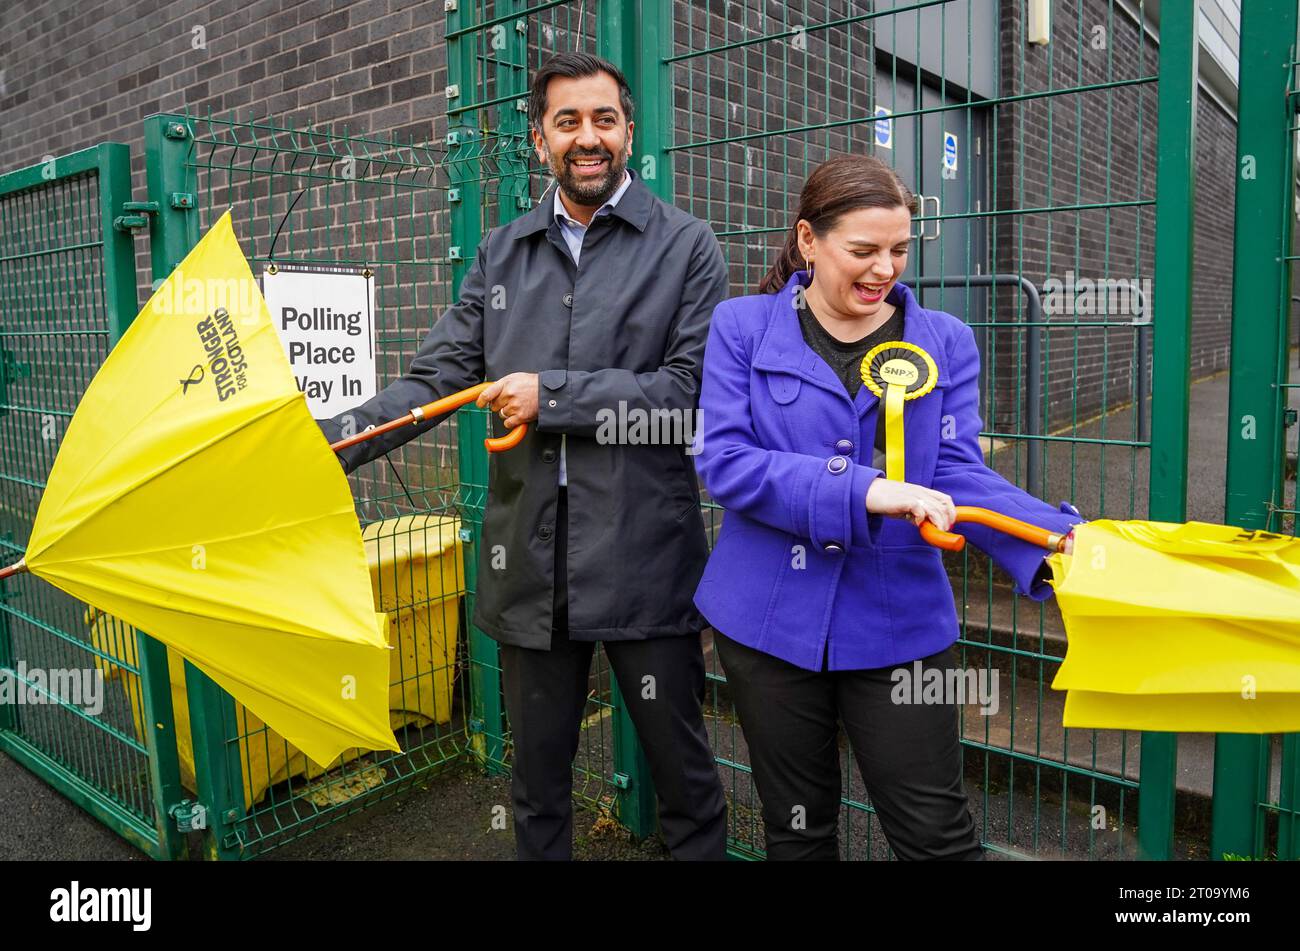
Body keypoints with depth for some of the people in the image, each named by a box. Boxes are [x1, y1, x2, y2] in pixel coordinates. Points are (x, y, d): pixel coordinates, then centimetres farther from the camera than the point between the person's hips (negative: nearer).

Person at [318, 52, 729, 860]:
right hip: (529, 559, 4)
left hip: (644, 560, -3)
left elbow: (693, 391, -12)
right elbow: (436, 376, 6)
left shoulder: (687, 246, -1)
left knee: (681, 764, 12)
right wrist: (324, 446, -4)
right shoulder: (501, 255, 11)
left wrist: (553, 394, -14)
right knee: (538, 772, 19)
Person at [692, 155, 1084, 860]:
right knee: (798, 831, 18)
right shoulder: (742, 326, -3)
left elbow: (957, 471, -6)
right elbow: (723, 461, -14)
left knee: (937, 834, 8)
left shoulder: (944, 341, 4)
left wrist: (1056, 540, -25)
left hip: (898, 624, 1)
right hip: (771, 619, 0)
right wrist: (863, 491, -25)